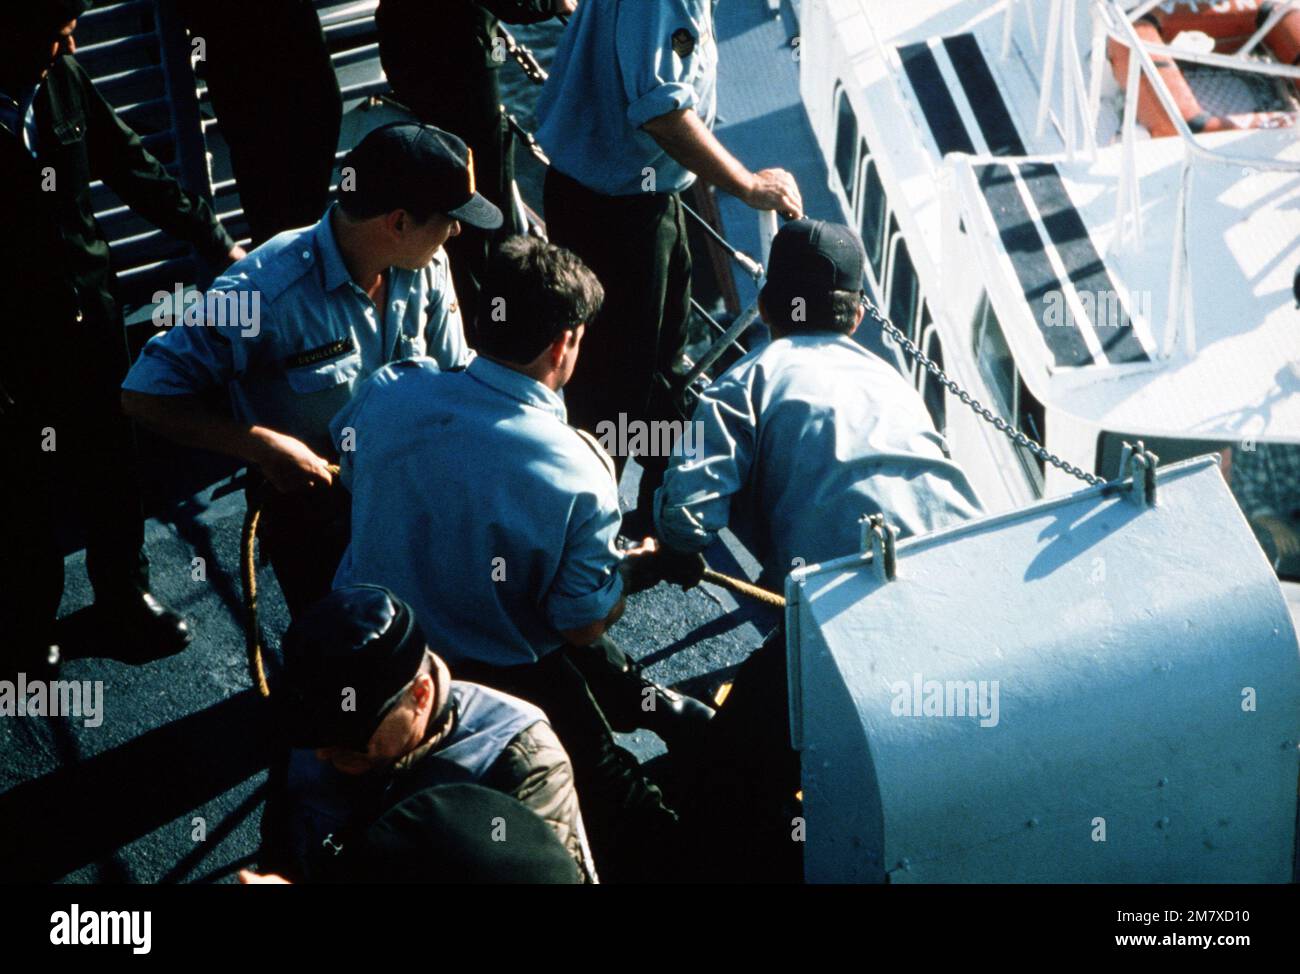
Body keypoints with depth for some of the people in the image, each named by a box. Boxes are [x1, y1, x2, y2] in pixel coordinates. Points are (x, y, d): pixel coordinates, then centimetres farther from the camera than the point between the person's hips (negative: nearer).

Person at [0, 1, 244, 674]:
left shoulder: (64, 83, -4)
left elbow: (134, 170, 7)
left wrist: (216, 243, 9)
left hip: (88, 316, 5)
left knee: (109, 466, 16)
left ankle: (124, 596, 38)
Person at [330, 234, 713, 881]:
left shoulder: (387, 392, -17)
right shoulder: (579, 477, -28)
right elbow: (583, 625, -16)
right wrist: (634, 568, 4)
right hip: (495, 684, -5)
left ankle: (646, 703, 45)